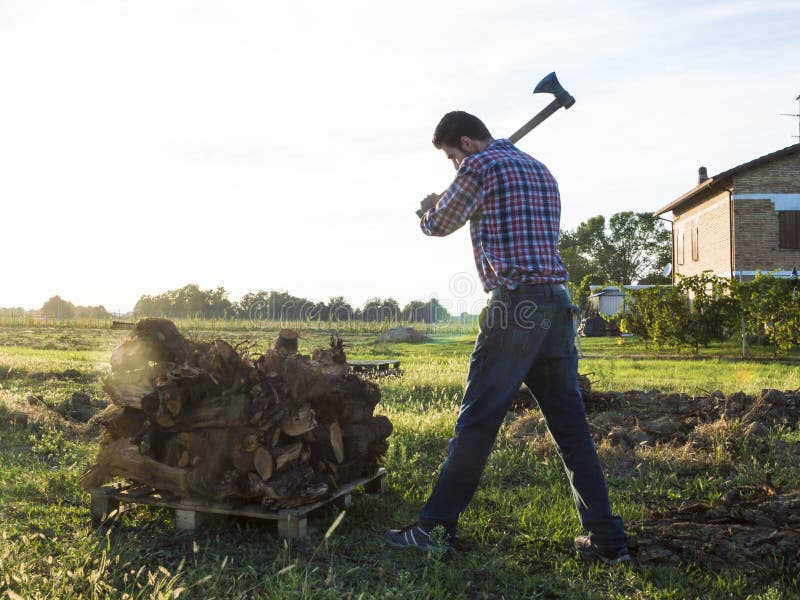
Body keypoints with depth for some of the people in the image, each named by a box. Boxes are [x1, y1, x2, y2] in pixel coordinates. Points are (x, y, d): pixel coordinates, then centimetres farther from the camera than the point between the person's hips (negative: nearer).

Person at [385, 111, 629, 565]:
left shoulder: (480, 165, -1)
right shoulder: (540, 170, 23)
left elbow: (439, 225, 7)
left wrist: (430, 207, 31)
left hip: (515, 304, -7)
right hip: (558, 304, 8)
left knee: (477, 421, -3)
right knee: (571, 426, 9)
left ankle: (437, 528, 6)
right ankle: (607, 539, 11)